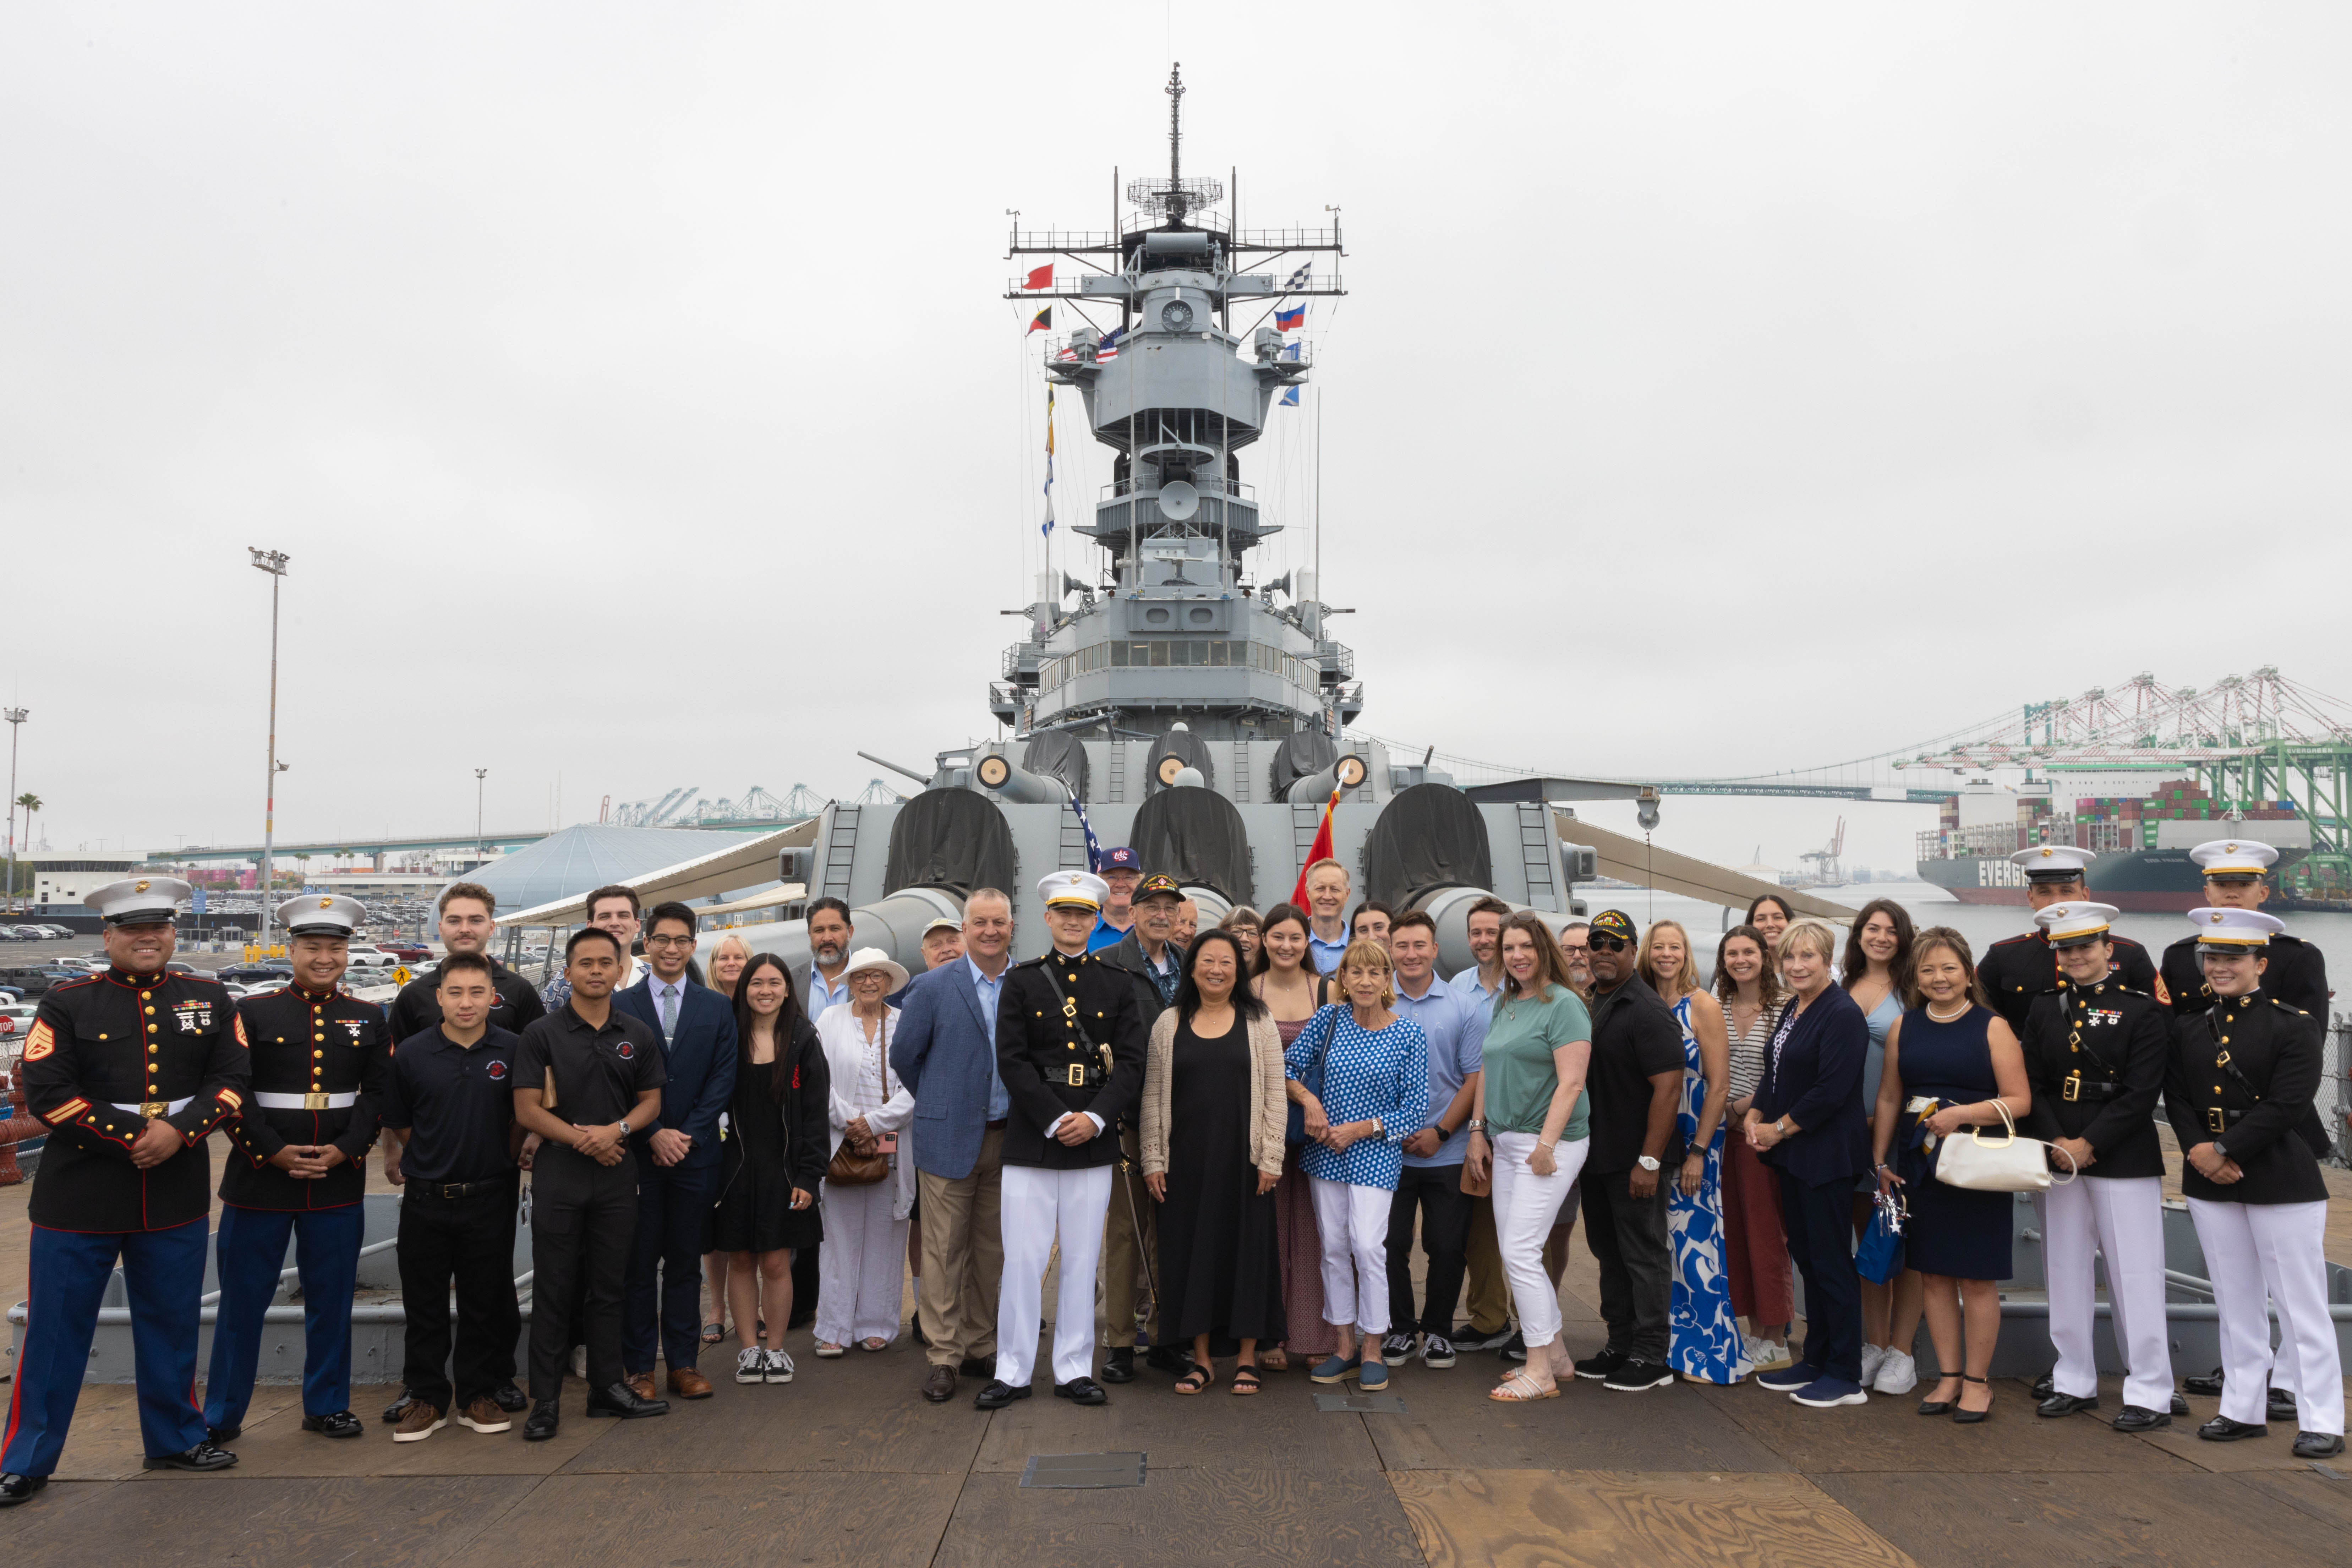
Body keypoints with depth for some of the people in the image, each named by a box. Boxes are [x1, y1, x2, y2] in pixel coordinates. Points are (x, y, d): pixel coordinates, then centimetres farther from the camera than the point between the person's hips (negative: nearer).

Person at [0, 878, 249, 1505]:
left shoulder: (209, 999, 5)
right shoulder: (66, 1003, -3)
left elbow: (232, 1077, 1)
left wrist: (179, 1131, -15)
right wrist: (127, 1142, -15)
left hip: (177, 1192, 2)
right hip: (80, 1193, -2)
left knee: (172, 1323, 13)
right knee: (56, 1328, 5)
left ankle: (175, 1437, 28)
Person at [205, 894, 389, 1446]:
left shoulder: (369, 1019, 7)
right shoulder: (253, 1013, 1)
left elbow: (378, 1094, 3)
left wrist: (344, 1151, -11)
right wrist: (274, 1152, -14)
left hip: (339, 1181, 2)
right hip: (260, 1177, -1)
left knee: (332, 1298, 9)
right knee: (243, 1298, 7)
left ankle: (327, 1406, 23)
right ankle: (222, 1416, 21)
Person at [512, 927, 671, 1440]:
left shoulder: (638, 1035, 7)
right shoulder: (542, 1034, -2)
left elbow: (651, 1103, 8)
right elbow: (527, 1110, -6)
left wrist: (616, 1130, -11)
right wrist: (581, 1137, -16)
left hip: (617, 1172, 3)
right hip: (558, 1172, -3)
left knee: (608, 1286, 10)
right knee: (554, 1290, 2)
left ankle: (608, 1387, 20)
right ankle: (546, 1399, 10)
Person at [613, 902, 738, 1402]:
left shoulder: (718, 1008, 8)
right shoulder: (620, 1005, 3)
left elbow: (723, 1079, 2)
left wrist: (687, 1135, -8)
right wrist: (653, 1134, -10)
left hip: (695, 1154, 2)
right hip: (637, 1153, -1)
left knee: (686, 1263, 8)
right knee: (638, 1263, 4)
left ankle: (684, 1363, 16)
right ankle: (638, 1366, 14)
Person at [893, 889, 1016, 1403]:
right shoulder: (933, 988, -5)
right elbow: (903, 1056, 3)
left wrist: (1024, 1114, 4)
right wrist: (941, 1102, 8)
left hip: (1007, 1140, 3)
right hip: (950, 1139, -3)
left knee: (992, 1251, 12)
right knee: (945, 1253, 1)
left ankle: (980, 1347, 24)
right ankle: (944, 1356, 11)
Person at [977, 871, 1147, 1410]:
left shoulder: (1117, 984, 8)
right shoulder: (1021, 981, 3)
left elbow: (1132, 1062, 1)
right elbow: (1011, 1061, -4)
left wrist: (1095, 1118, -12)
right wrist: (1056, 1120, -12)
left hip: (1094, 1143, 1)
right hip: (1030, 1141, -1)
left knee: (1082, 1261, 8)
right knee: (1023, 1259, 1)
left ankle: (1074, 1371, 19)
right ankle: (1013, 1371, 14)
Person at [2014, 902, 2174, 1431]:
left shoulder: (2141, 1011, -4)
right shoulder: (2044, 1011, 10)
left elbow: (2142, 1093, -11)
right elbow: (2032, 1086, 6)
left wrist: (2088, 1145, -15)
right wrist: (2056, 1143, -8)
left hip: (2125, 1162, -5)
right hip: (2060, 1160, 5)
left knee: (2134, 1278, -1)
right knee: (2066, 1273, 10)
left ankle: (2150, 1394, 11)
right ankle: (2075, 1382, 22)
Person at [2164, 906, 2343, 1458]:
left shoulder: (2295, 1025, -7)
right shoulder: (2188, 1029, 8)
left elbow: (2287, 1105, -15)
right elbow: (2176, 1098, 5)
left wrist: (2224, 1150, -17)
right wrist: (2197, 1150, -12)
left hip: (2281, 1180, -5)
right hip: (2210, 1184, 5)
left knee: (2301, 1304, 1)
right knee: (2236, 1303, 13)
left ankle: (2321, 1422, 11)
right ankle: (2244, 1411, 22)